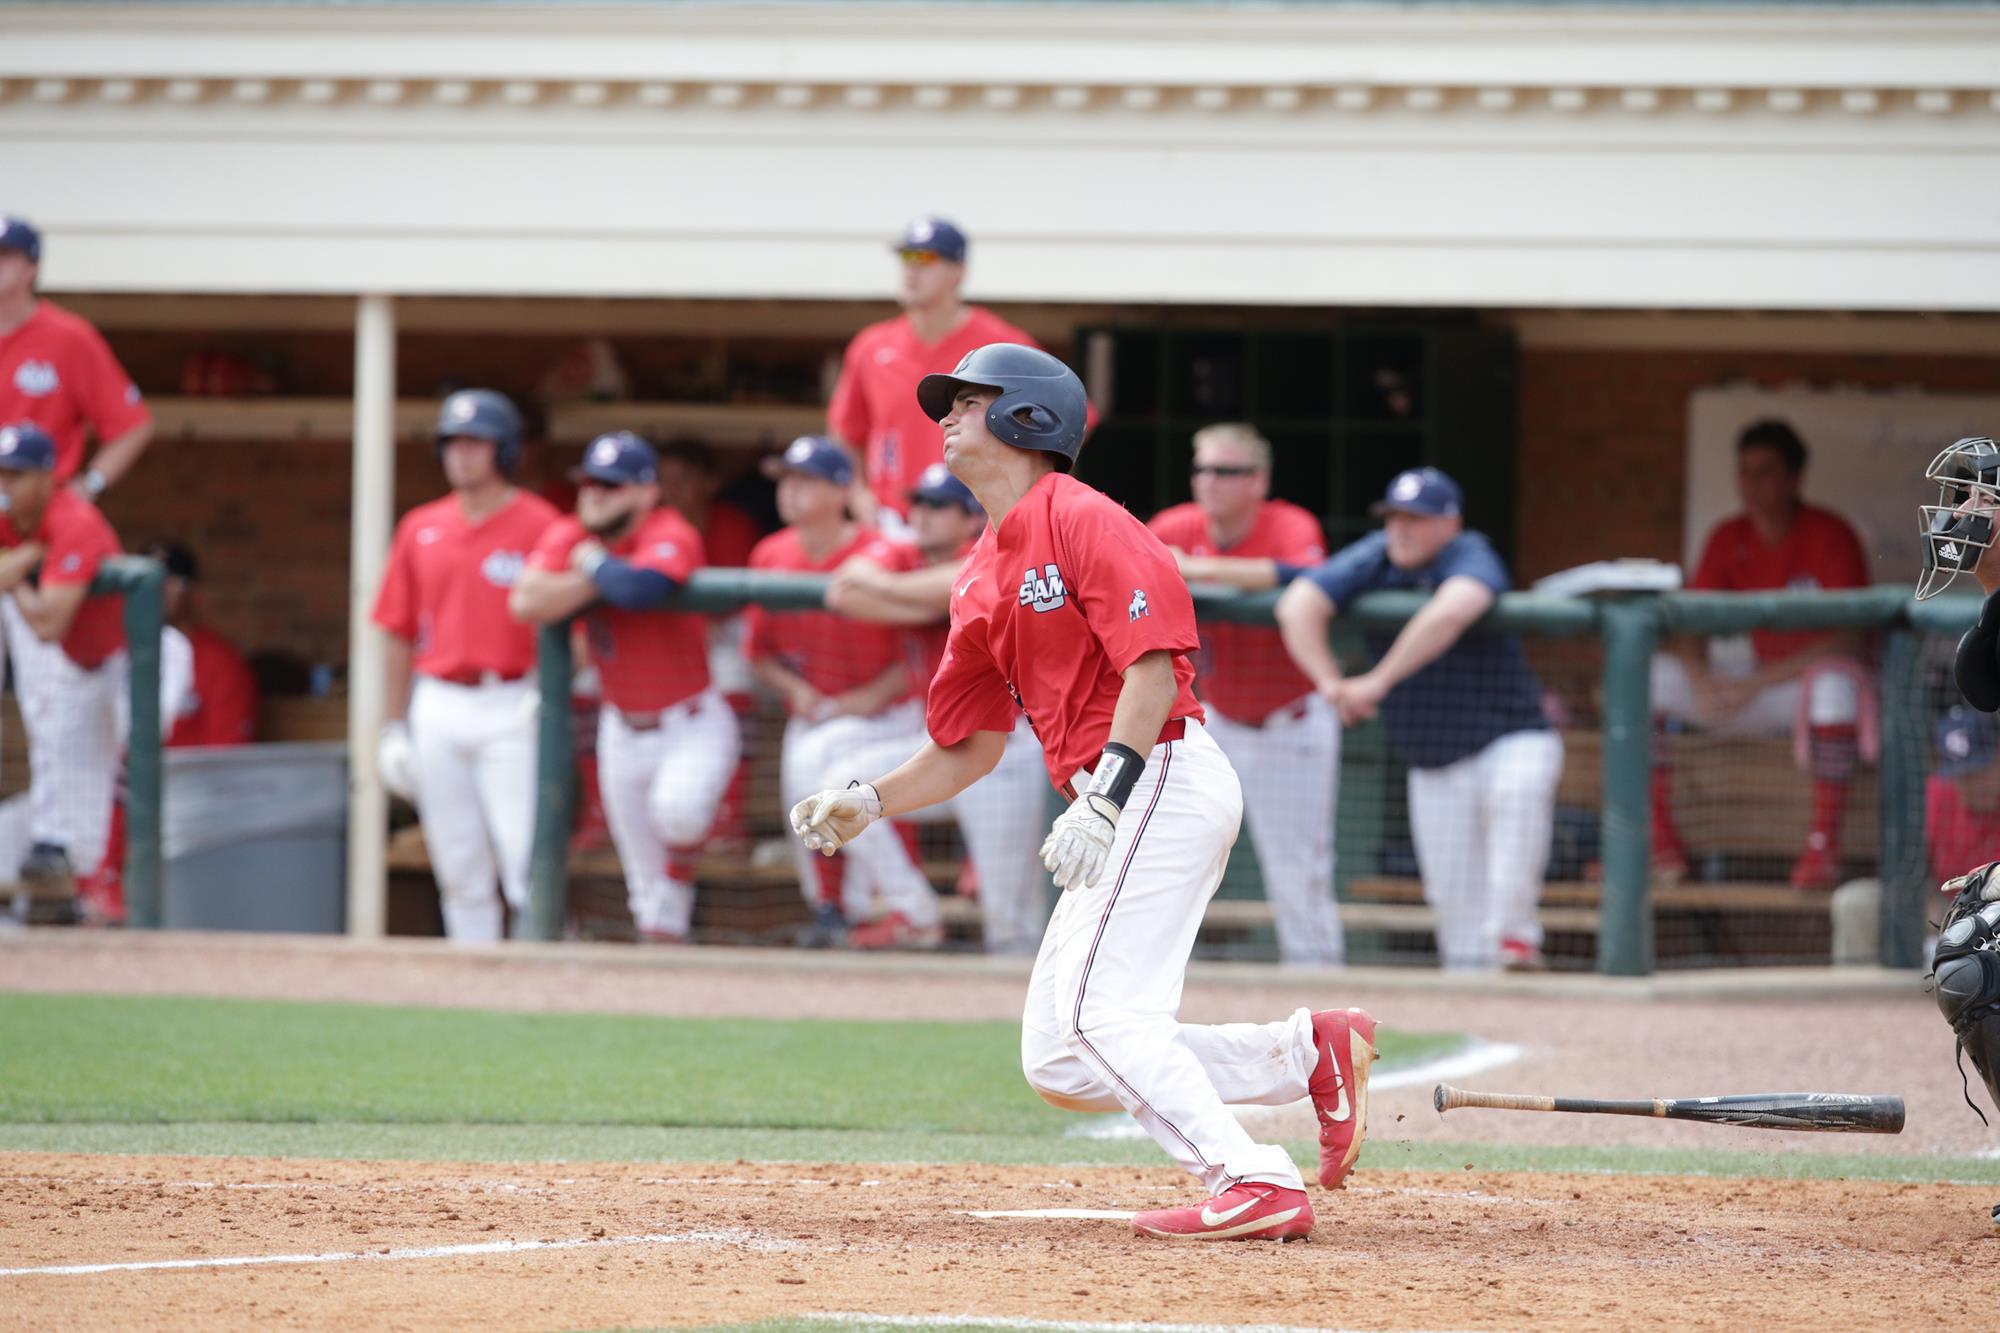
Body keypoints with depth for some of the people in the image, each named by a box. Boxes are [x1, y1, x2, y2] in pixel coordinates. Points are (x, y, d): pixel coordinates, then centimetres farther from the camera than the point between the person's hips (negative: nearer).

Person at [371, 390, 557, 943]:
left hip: (511, 708, -5)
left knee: (527, 860, -12)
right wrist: (394, 728, 12)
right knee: (460, 871, 7)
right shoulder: (421, 529, 11)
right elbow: (400, 633, 14)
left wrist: (546, 686, -22)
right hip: (437, 707, 5)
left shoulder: (539, 524, -3)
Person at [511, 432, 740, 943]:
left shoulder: (670, 536, -18)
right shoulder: (567, 537, -2)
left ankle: (679, 873, -5)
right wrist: (602, 576, -22)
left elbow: (642, 588, -40)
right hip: (623, 730, 5)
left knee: (677, 806, -35)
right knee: (644, 880, 9)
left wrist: (595, 563, -21)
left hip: (693, 726, -5)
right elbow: (527, 603, -19)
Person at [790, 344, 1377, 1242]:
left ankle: (1255, 1185, -22)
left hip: (1163, 779, -9)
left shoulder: (1080, 521, -8)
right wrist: (868, 804, 9)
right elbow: (968, 748, 23)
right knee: (1059, 1064, 5)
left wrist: (1102, 799, -26)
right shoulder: (984, 579, 18)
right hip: (1109, 814, 9)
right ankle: (1312, 1049, 10)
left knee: (1098, 1005, -19)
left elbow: (1152, 663, -19)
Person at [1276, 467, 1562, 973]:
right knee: (1454, 898, 2)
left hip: (1510, 739, -5)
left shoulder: (1471, 557, -15)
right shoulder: (1373, 560, -1)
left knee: (1517, 790, -37)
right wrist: (1329, 682, -24)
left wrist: (1379, 681, -37)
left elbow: (1452, 611, -39)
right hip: (1432, 769, 6)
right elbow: (1297, 607, -12)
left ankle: (1512, 933, -35)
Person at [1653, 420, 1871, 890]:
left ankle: (1823, 847, -36)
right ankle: (1661, 843, -12)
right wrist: (1700, 680, -22)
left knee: (1834, 680, -43)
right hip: (1761, 690, 6)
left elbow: (1846, 642, -22)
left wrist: (1756, 683, -26)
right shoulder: (1728, 540, 3)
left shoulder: (1830, 536, -13)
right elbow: (1691, 632, 2)